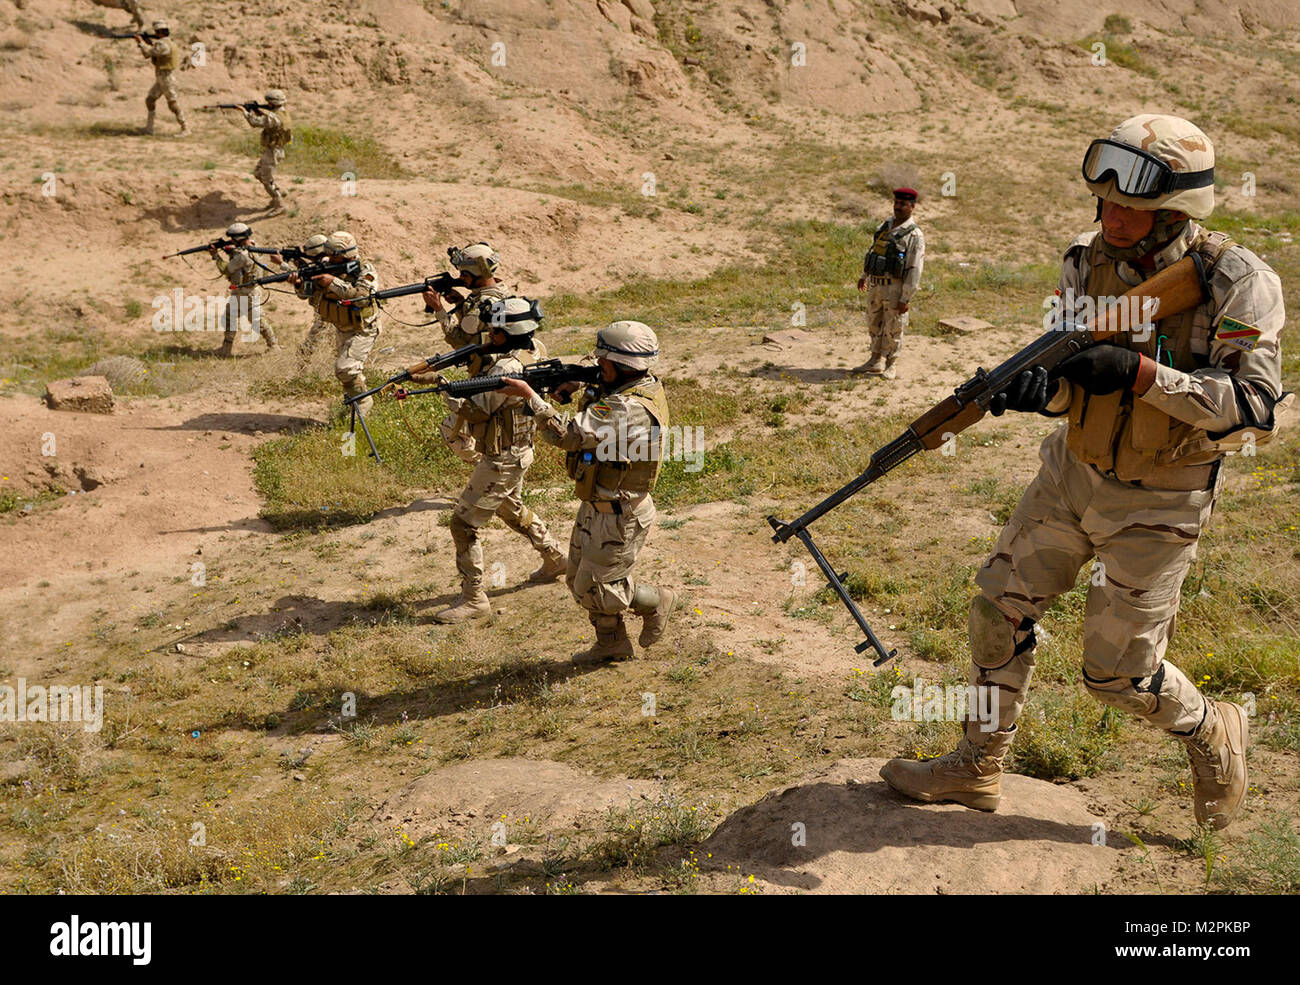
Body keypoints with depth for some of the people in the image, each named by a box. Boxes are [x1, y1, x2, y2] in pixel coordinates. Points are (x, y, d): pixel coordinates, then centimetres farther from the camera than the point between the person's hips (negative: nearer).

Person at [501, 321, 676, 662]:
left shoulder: (631, 409, -31)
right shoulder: (640, 385, 1)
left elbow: (568, 435, -34)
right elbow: (596, 422, 18)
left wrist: (529, 395, -27)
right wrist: (583, 391, -1)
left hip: (619, 518, -10)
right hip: (597, 507, 10)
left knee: (595, 590, 5)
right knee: (579, 580, 19)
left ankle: (655, 601, 27)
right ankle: (612, 644, 34)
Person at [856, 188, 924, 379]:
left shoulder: (914, 235, -13)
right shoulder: (885, 226, 9)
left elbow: (915, 270, -16)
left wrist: (905, 299, -18)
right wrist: (864, 275, 29)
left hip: (895, 288, -6)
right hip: (875, 285, 7)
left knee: (893, 329, 4)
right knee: (874, 325, 16)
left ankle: (890, 366, 18)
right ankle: (876, 360, 30)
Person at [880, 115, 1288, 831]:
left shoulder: (1235, 283, -18)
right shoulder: (1088, 262, -4)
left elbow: (1257, 409, -22)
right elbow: (1076, 382, -1)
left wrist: (1142, 374, -33)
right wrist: (1036, 387, -25)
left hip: (1155, 504, -5)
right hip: (1071, 473, 5)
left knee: (1117, 673, 1)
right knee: (1000, 608, 6)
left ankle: (1212, 734, 34)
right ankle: (978, 767, 24)